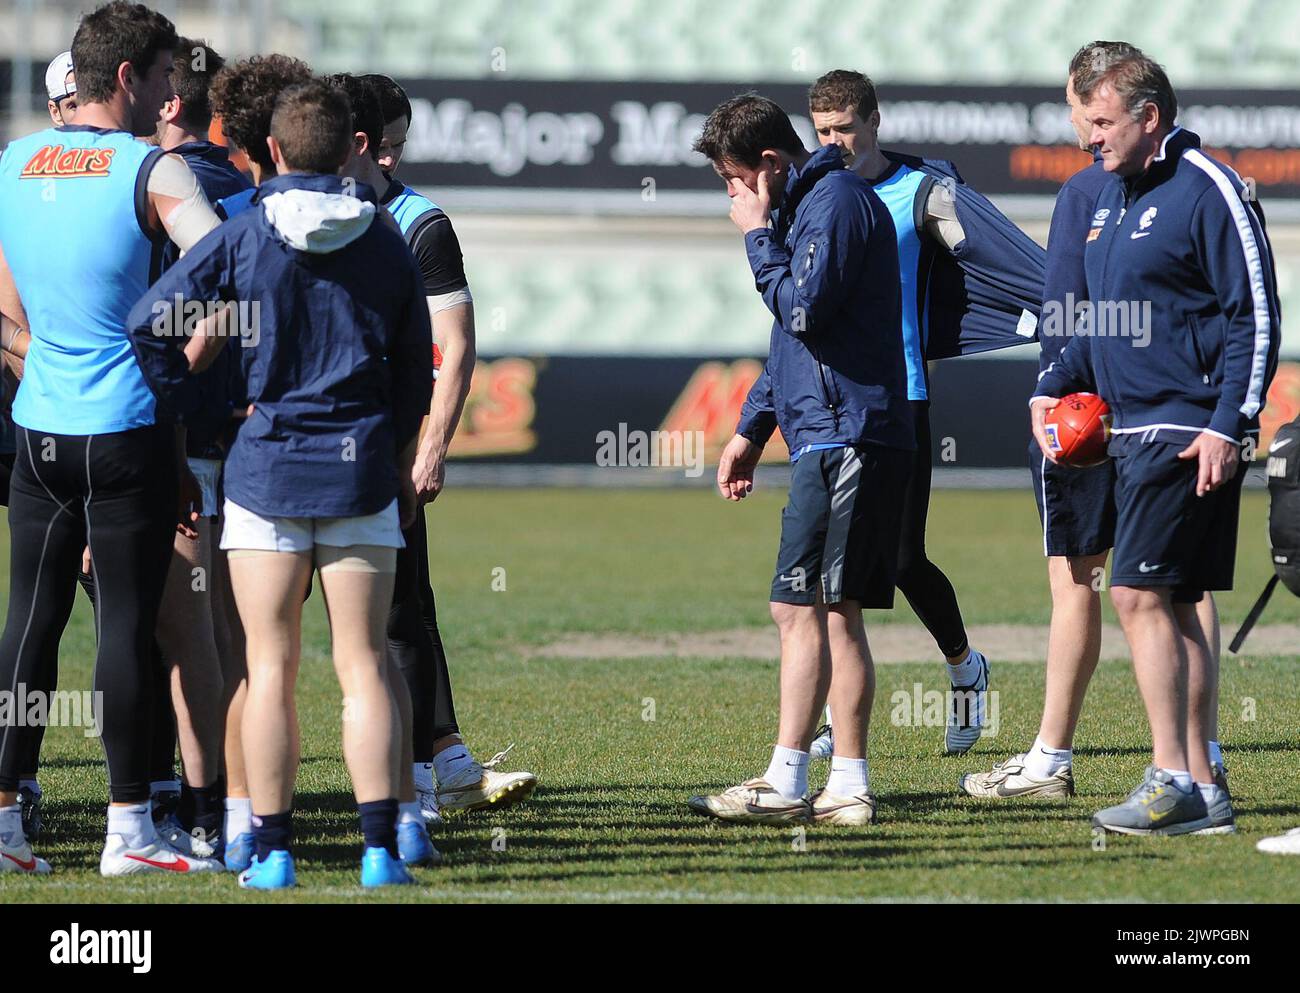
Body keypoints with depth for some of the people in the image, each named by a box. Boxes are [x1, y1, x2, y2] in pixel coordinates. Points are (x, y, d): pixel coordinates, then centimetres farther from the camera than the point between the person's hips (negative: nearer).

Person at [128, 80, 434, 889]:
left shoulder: (245, 237, -4)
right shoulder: (385, 243, 3)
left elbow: (150, 322, -9)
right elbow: (415, 368, 10)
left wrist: (191, 407, 3)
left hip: (266, 466, -1)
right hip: (360, 467, 1)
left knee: (271, 665, 4)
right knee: (364, 664, 4)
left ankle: (273, 852, 2)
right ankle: (381, 848, -4)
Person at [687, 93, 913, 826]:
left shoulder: (837, 201, -11)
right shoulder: (809, 204, 21)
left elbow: (804, 309, -20)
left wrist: (759, 236, -8)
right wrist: (752, 428, 24)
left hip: (844, 436, -10)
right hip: (834, 438, 10)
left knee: (802, 608, -10)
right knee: (836, 614, 10)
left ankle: (785, 786, -10)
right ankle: (849, 787, 11)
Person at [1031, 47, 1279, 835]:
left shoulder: (1208, 192, -11)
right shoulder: (1114, 195, 16)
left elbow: (1255, 317, -14)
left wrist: (1229, 427, -19)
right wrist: (1056, 387, 13)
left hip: (1191, 435, -9)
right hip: (1136, 432, 9)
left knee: (1142, 594, -14)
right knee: (1172, 605, 8)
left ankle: (1172, 780, -12)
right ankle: (1202, 787, 11)